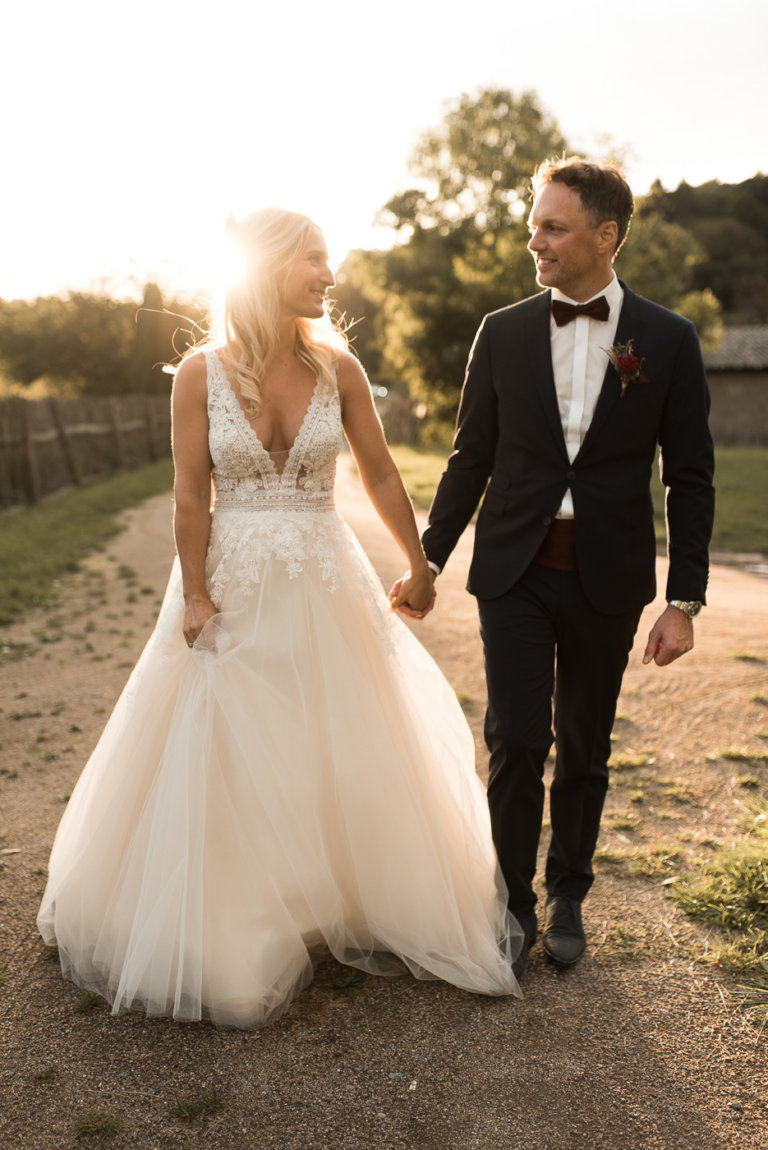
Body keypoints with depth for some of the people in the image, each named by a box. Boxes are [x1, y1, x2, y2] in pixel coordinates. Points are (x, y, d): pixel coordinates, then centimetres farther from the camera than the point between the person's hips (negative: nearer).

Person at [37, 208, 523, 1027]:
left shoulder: (338, 367, -1)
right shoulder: (201, 373, -6)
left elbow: (381, 476, 6)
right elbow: (190, 497, -6)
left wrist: (419, 566, 10)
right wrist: (196, 600, -9)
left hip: (325, 587, 2)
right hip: (233, 585, -2)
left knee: (351, 759, 11)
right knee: (225, 770, 9)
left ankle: (368, 907, 34)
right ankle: (227, 933, 32)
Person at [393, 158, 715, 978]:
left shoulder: (666, 340, -1)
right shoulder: (503, 333, 2)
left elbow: (689, 477, 0)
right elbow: (471, 459, 8)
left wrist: (684, 600, -5)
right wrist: (429, 558, 6)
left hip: (606, 577, 0)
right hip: (515, 570, 0)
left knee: (584, 746, 12)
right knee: (517, 738, -3)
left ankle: (568, 897, 32)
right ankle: (514, 904, 16)